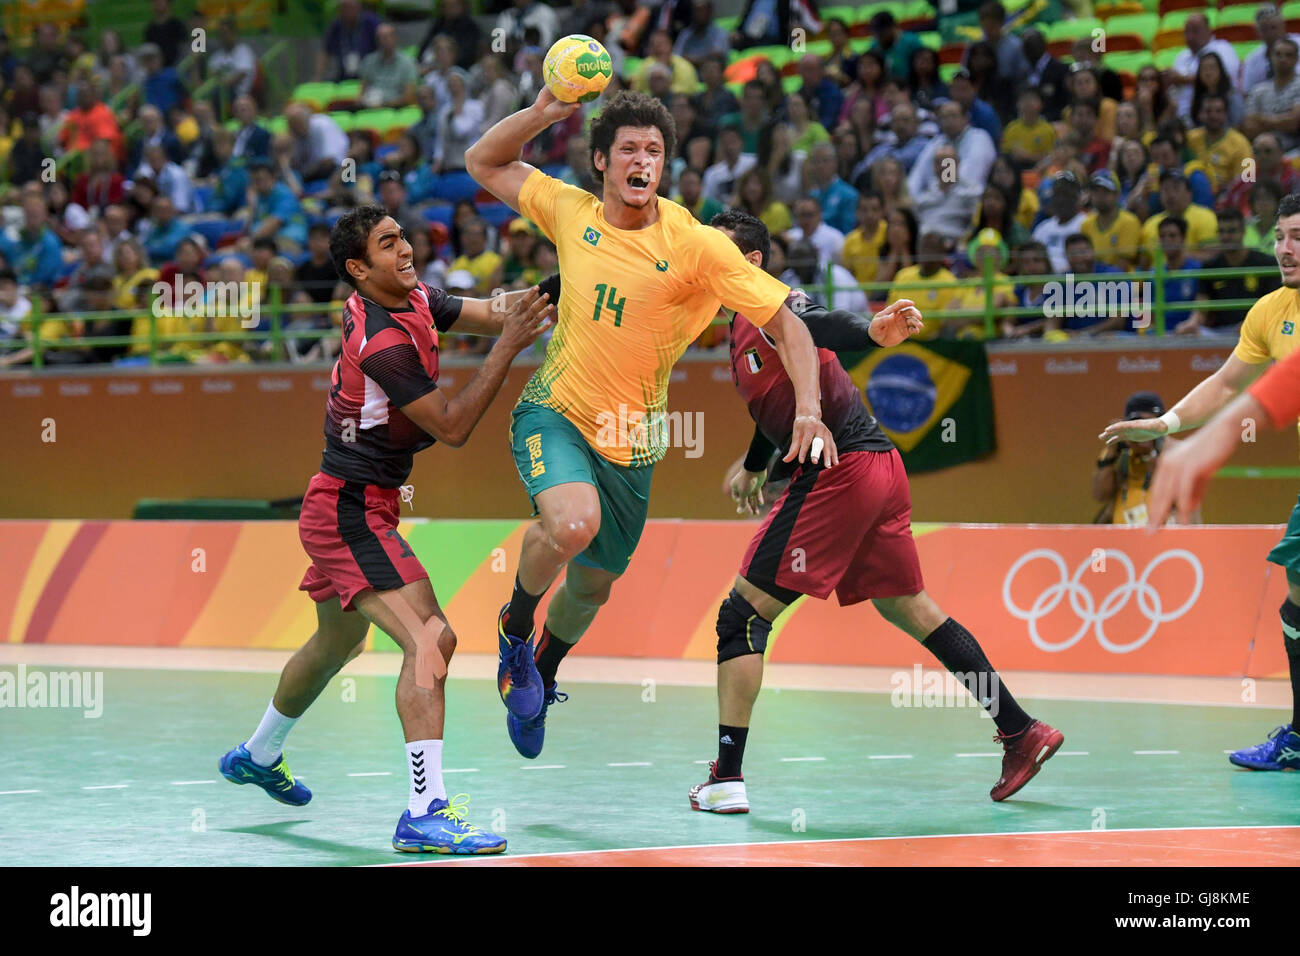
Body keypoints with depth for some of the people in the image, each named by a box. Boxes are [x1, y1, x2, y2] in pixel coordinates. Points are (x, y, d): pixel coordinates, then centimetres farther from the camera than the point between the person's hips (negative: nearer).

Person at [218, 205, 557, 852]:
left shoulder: (413, 299, 3)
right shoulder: (382, 341, -24)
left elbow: (491, 313, 6)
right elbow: (452, 427, -22)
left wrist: (522, 310, -15)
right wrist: (508, 346, -25)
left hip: (336, 509, 11)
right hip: (350, 512, -11)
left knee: (337, 642, 30)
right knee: (431, 637, -23)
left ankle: (257, 755, 52)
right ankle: (426, 812, -30)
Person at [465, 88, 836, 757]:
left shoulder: (696, 245, -15)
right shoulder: (571, 212, -5)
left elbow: (786, 323, -14)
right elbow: (483, 163, 8)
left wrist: (809, 413, -27)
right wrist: (542, 112, -10)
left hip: (629, 443, 1)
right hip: (553, 410, -1)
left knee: (592, 587, 16)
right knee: (573, 524, -32)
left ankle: (542, 675, 49)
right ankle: (515, 626, -2)